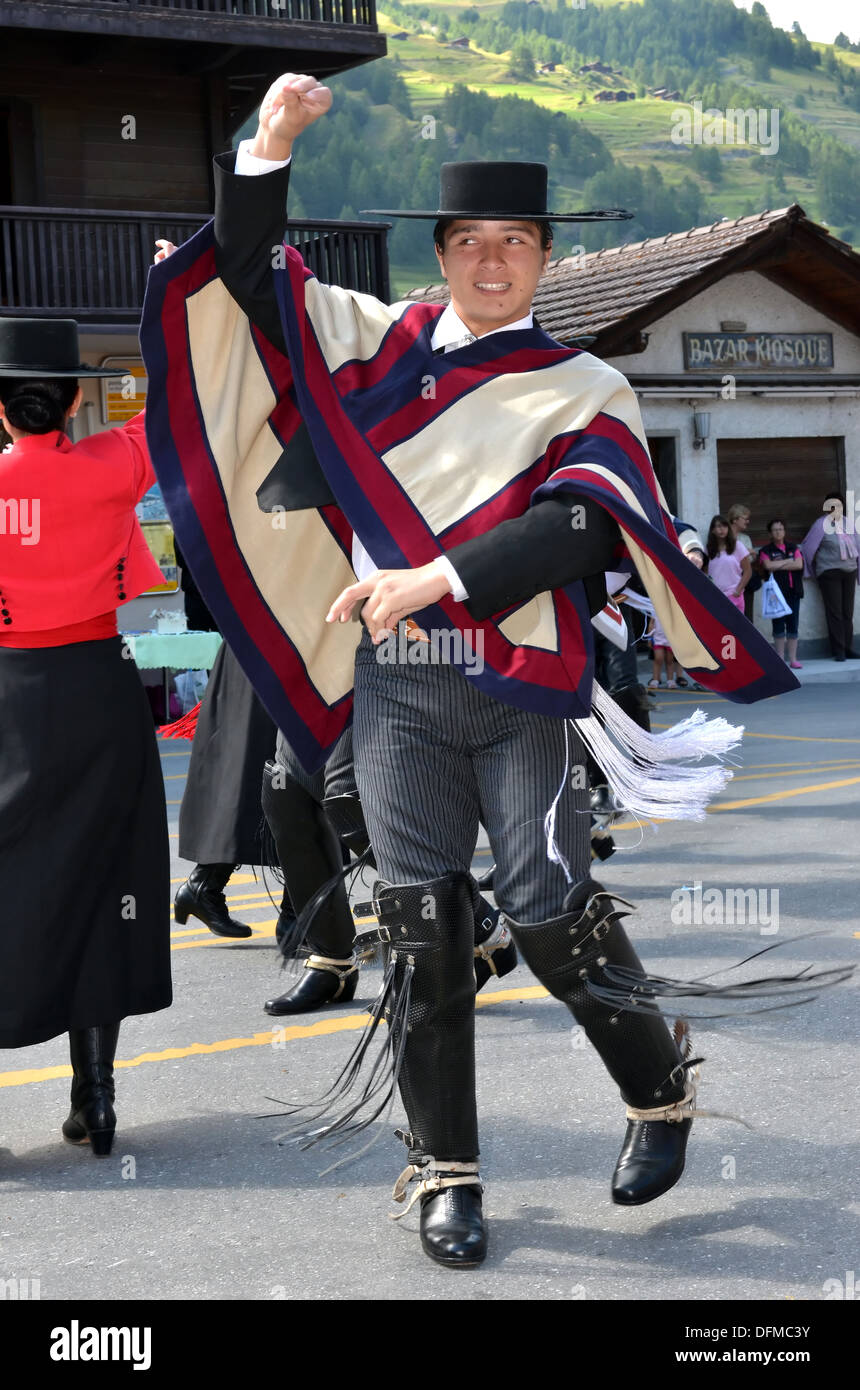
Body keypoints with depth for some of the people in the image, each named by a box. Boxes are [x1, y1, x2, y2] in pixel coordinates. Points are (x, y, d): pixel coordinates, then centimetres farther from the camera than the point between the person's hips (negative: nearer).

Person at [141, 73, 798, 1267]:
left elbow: (576, 525, -11)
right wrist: (268, 149, 0)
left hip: (525, 684, -2)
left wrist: (438, 578, -21)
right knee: (419, 920, 3)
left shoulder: (585, 392, 4)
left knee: (549, 907, -4)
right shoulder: (379, 341, 13)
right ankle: (445, 1172, 15)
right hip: (396, 685, 3)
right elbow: (253, 275, 14)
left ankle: (660, 1091, 23)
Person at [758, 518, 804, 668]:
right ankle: (780, 659, 4)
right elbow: (768, 565, -15)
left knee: (793, 626, 2)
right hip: (776, 592, -2)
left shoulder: (793, 547, 12)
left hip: (793, 591, 2)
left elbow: (799, 564, -3)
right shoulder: (765, 550, 4)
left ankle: (793, 659, 6)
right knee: (778, 626, 0)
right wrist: (788, 561, -6)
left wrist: (778, 565, -7)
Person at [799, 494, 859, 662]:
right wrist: (808, 570, 5)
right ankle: (838, 650, 0)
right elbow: (808, 547, -1)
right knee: (834, 612, -4)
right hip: (829, 573, -5)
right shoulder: (821, 525, -5)